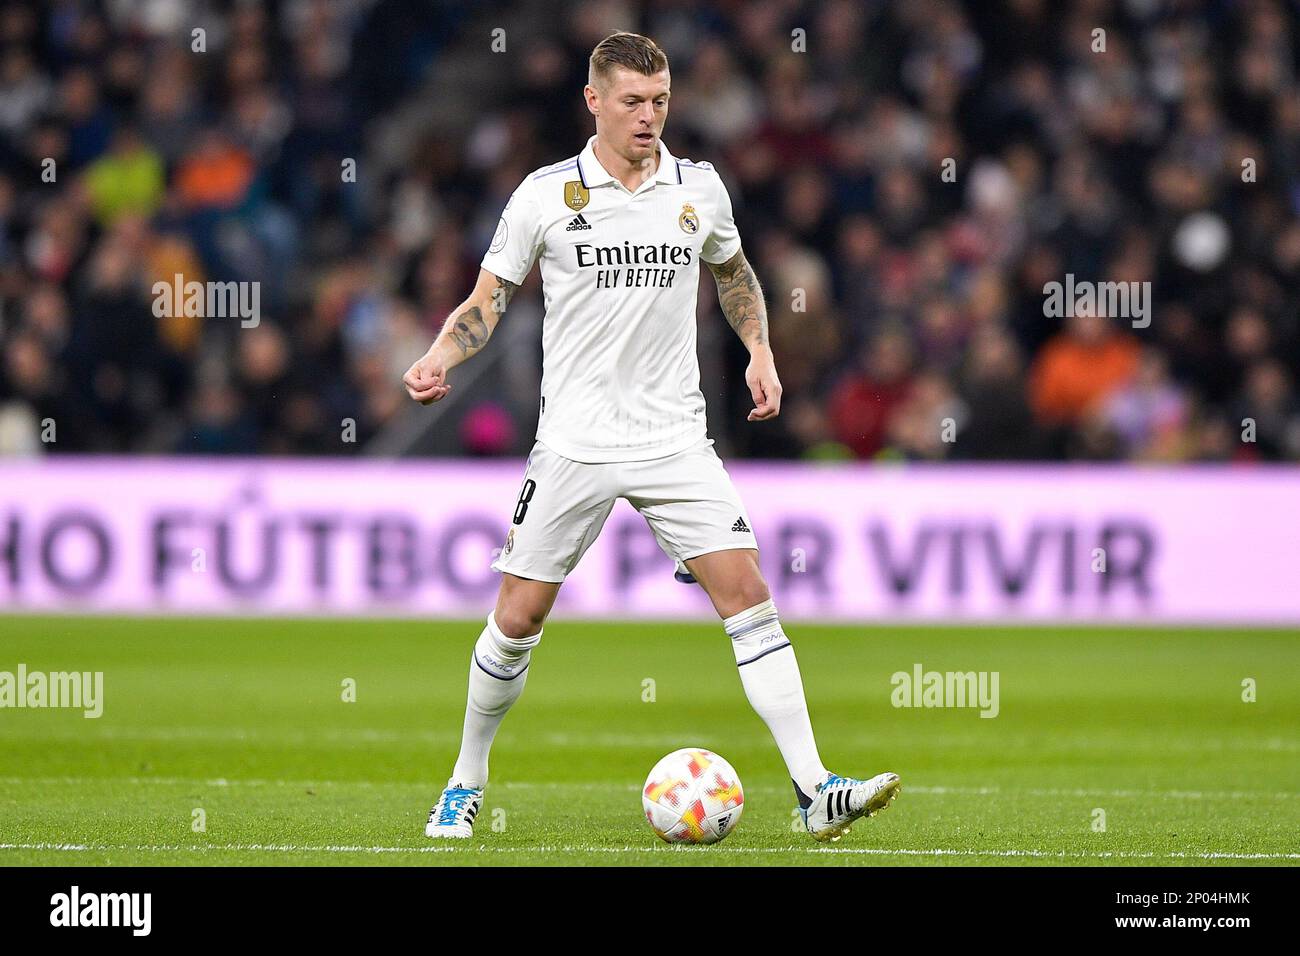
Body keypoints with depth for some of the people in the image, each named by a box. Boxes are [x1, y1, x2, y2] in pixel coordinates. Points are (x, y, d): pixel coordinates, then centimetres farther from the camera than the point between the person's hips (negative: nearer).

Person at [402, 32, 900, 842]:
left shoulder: (701, 189, 5)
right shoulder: (547, 195, -2)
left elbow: (732, 270, 25)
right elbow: (489, 300, 4)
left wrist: (760, 350, 11)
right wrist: (440, 357, -14)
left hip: (676, 439, 2)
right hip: (575, 441, -2)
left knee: (748, 596, -11)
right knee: (518, 621, 1)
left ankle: (815, 792, -13)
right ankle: (467, 783, 22)